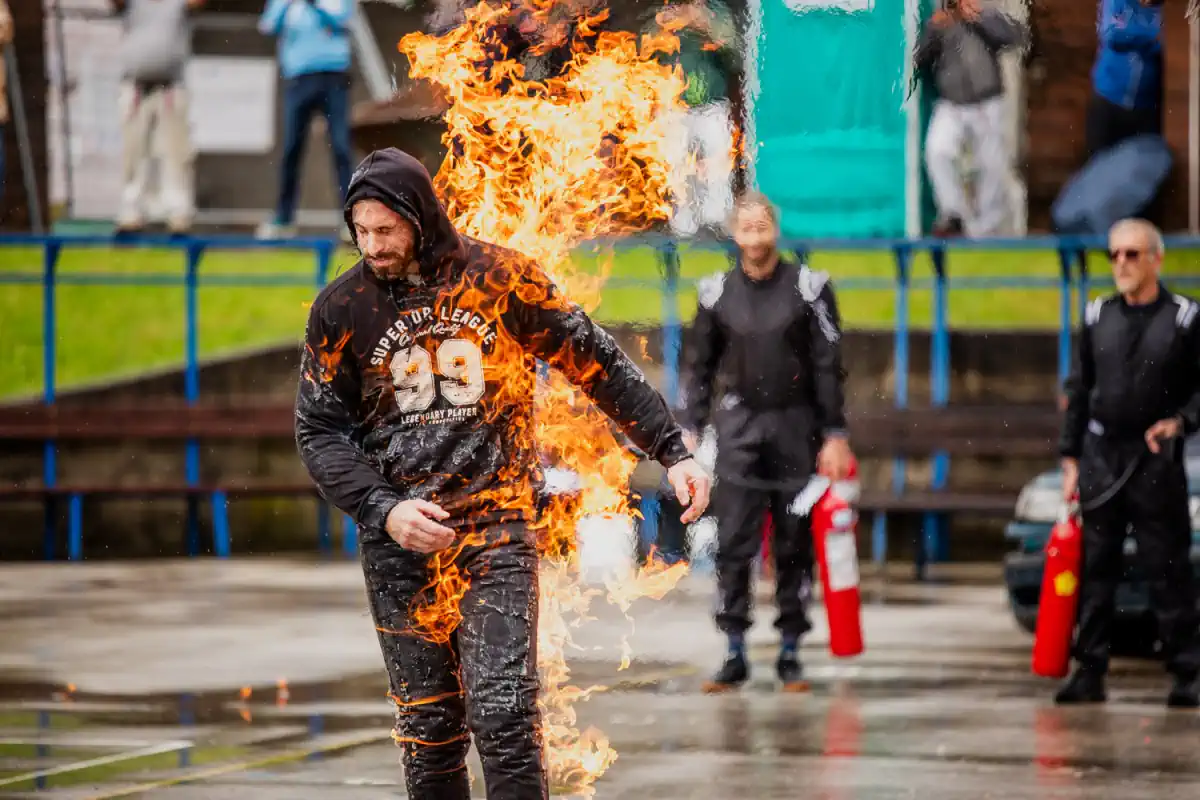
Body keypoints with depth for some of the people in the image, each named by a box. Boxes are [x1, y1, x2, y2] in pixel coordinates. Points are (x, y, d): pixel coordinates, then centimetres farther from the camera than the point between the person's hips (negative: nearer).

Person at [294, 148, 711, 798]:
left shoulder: (500, 279, -2)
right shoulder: (341, 308, 2)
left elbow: (599, 364, 6)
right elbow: (319, 431, 5)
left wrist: (672, 451, 2)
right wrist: (384, 509, -10)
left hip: (497, 524, -2)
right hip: (398, 539, 2)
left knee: (504, 713, -15)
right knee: (427, 726, 4)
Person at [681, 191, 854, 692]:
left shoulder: (808, 288, -2)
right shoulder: (717, 292, 6)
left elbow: (828, 367, -1)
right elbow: (700, 367, 13)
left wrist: (835, 435, -6)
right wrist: (690, 431, 7)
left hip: (795, 425, -1)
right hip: (738, 425, 1)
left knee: (794, 545, 3)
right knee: (733, 542, -6)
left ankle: (790, 652, 10)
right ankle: (735, 653, -3)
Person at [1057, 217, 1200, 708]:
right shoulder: (1098, 317, 10)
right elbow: (1079, 391, 13)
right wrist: (1071, 459, 9)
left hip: (1157, 462, -3)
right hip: (1100, 459, 3)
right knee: (1095, 570, 3)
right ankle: (1089, 672, 6)